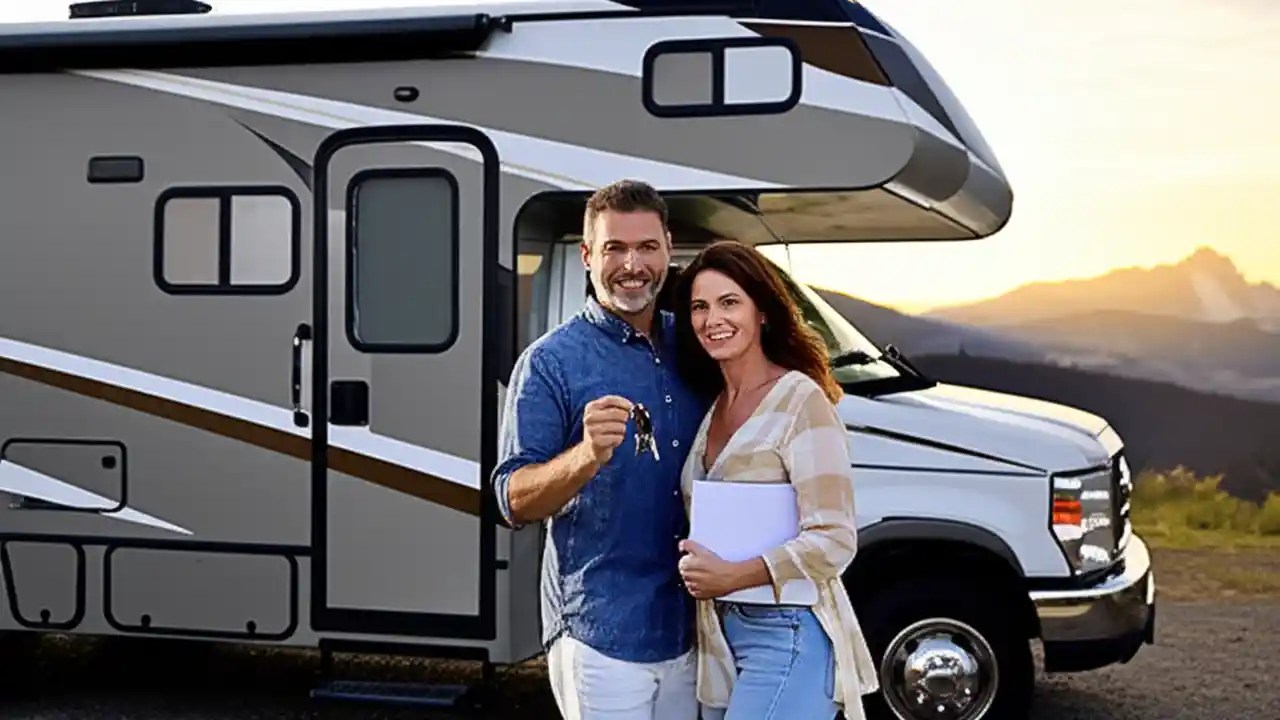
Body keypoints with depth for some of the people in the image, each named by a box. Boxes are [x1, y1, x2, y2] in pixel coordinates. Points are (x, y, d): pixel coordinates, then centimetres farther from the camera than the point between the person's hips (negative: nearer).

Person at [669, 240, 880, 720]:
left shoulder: (799, 399, -13)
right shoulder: (713, 406, 10)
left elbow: (834, 540, -17)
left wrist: (733, 575, -21)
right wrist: (695, 568, 1)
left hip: (787, 635, -8)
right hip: (721, 635, 8)